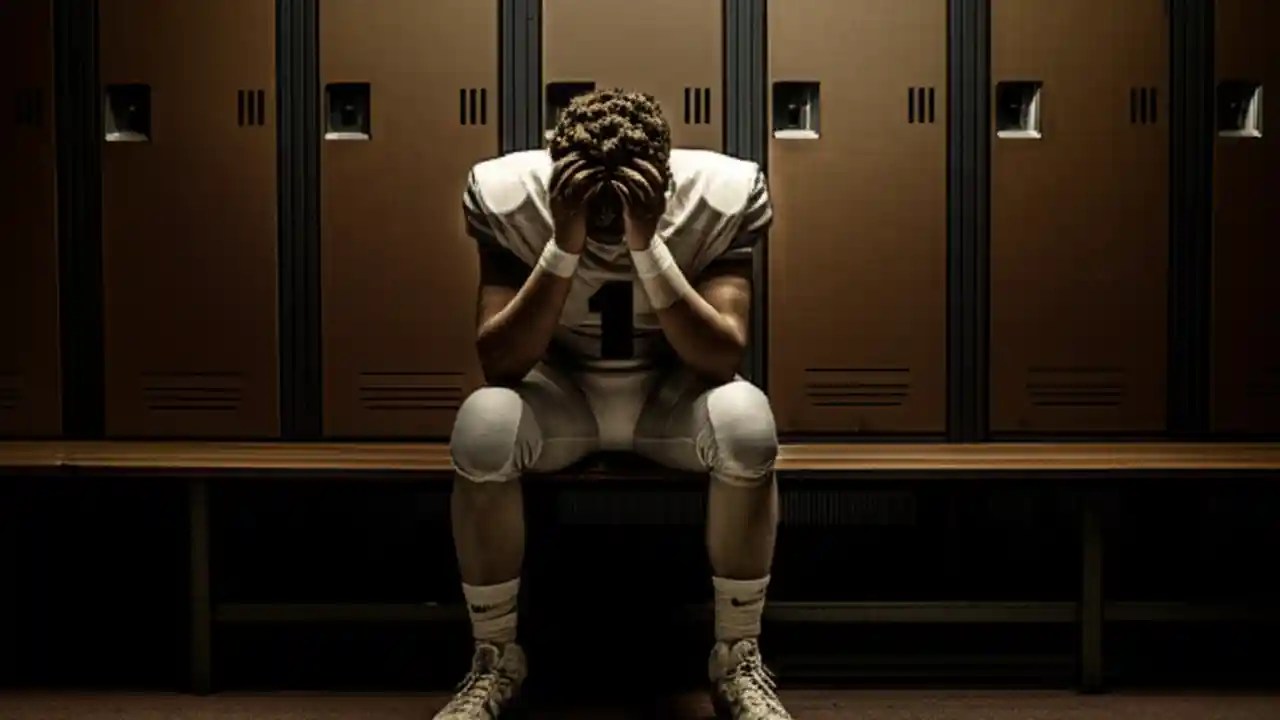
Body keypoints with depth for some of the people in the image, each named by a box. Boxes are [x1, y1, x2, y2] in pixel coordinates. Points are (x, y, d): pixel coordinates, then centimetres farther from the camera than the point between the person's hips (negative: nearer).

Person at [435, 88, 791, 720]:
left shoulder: (722, 194, -22)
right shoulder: (509, 194, -22)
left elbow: (723, 360, -28)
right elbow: (499, 364, -26)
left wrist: (647, 245, -40)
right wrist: (565, 246, -38)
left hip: (672, 392, 0)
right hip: (561, 391, 0)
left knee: (747, 419, -34)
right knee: (481, 422, -33)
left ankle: (739, 659, -13)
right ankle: (495, 658, -10)